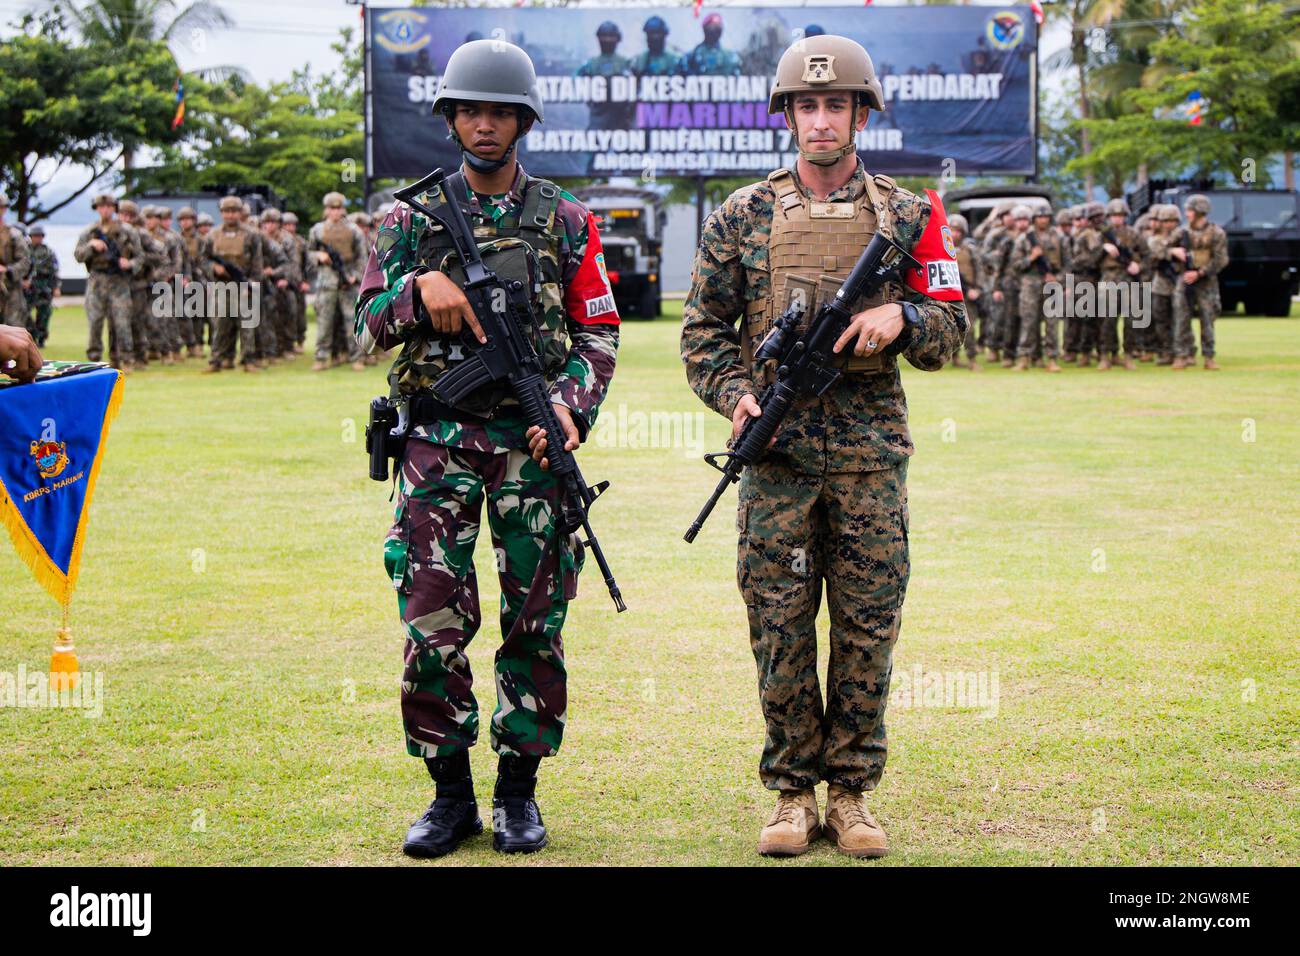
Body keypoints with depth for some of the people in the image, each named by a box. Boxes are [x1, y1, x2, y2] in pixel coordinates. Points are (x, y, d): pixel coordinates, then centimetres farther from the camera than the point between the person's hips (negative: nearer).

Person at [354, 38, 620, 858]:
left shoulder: (566, 222, 7)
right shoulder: (414, 217, 8)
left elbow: (599, 335, 7)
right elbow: (370, 325, 5)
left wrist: (571, 410, -9)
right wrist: (420, 285, -15)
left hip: (531, 443, 0)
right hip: (438, 441, 0)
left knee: (536, 622, 2)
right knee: (433, 621, -5)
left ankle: (518, 792, 14)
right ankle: (451, 794, 7)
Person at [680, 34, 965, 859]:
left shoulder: (908, 216, 8)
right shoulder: (743, 217, 7)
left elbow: (951, 327, 7)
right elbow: (704, 329, 7)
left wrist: (899, 317, -13)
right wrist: (738, 394, -10)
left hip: (872, 456, 1)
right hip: (778, 454, 0)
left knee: (868, 630, 3)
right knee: (780, 628, 1)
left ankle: (852, 791, 14)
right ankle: (793, 792, 12)